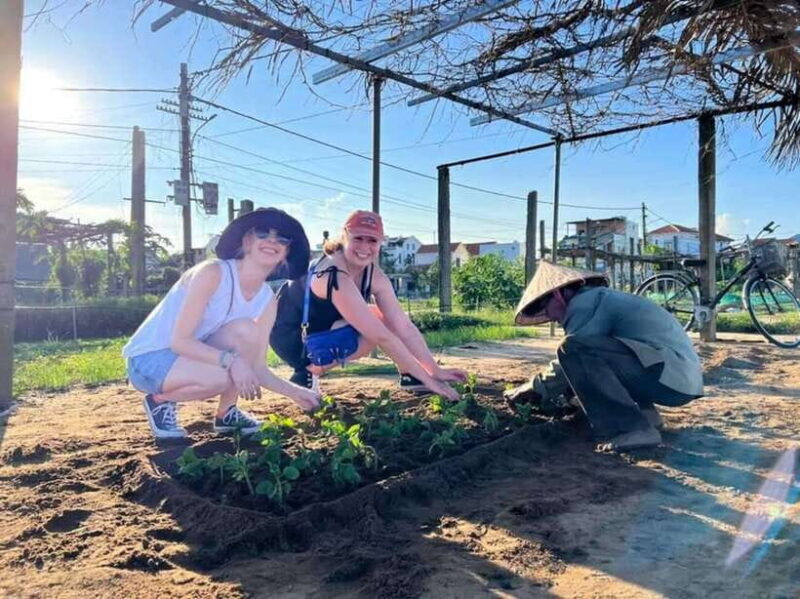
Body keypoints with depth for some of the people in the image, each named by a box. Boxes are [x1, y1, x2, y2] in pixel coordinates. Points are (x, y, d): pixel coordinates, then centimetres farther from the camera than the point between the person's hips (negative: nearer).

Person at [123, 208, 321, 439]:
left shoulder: (267, 300, -4)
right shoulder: (212, 273, -24)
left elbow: (257, 368, -4)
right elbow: (180, 340, -25)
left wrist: (294, 392, -18)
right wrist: (230, 361, -36)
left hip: (190, 357, 6)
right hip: (149, 359, -6)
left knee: (246, 331, -21)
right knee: (220, 377, -33)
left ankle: (226, 413, -1)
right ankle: (161, 400, -1)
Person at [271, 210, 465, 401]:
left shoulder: (374, 275, -8)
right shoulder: (334, 277, -33)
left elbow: (404, 326, -9)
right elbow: (382, 337, -34)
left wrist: (435, 370, -15)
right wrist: (427, 378, -30)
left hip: (322, 326, 8)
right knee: (376, 332, -24)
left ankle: (408, 375, 3)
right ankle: (308, 372, -16)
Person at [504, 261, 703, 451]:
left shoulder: (586, 301, -7)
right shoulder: (600, 300, 23)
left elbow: (572, 354, -13)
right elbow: (588, 366, 29)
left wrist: (532, 389, 1)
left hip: (671, 374, -10)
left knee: (574, 351, -20)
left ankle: (632, 429, -18)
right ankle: (643, 413, 11)